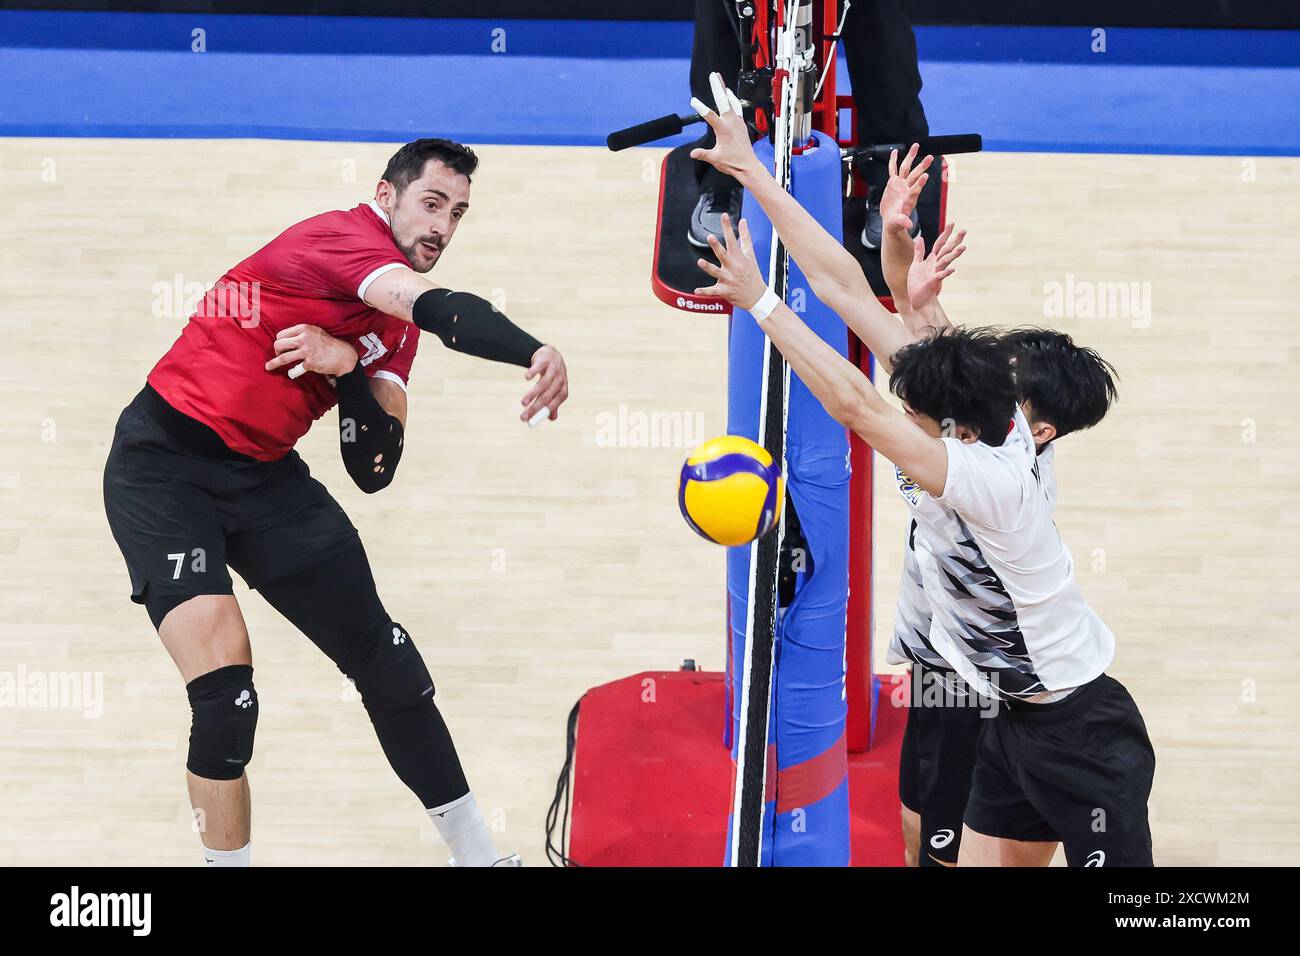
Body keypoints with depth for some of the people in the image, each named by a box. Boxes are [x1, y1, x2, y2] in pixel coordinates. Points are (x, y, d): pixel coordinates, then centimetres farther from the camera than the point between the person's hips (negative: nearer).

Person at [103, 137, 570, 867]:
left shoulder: (394, 333, 8)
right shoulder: (342, 235, -15)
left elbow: (374, 471, 0)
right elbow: (443, 309, -36)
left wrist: (347, 366, -14)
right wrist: (534, 353, -51)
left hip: (264, 477, 8)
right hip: (164, 464, -8)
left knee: (388, 663, 7)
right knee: (225, 691, -22)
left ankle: (478, 854, 18)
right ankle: (227, 858, -2)